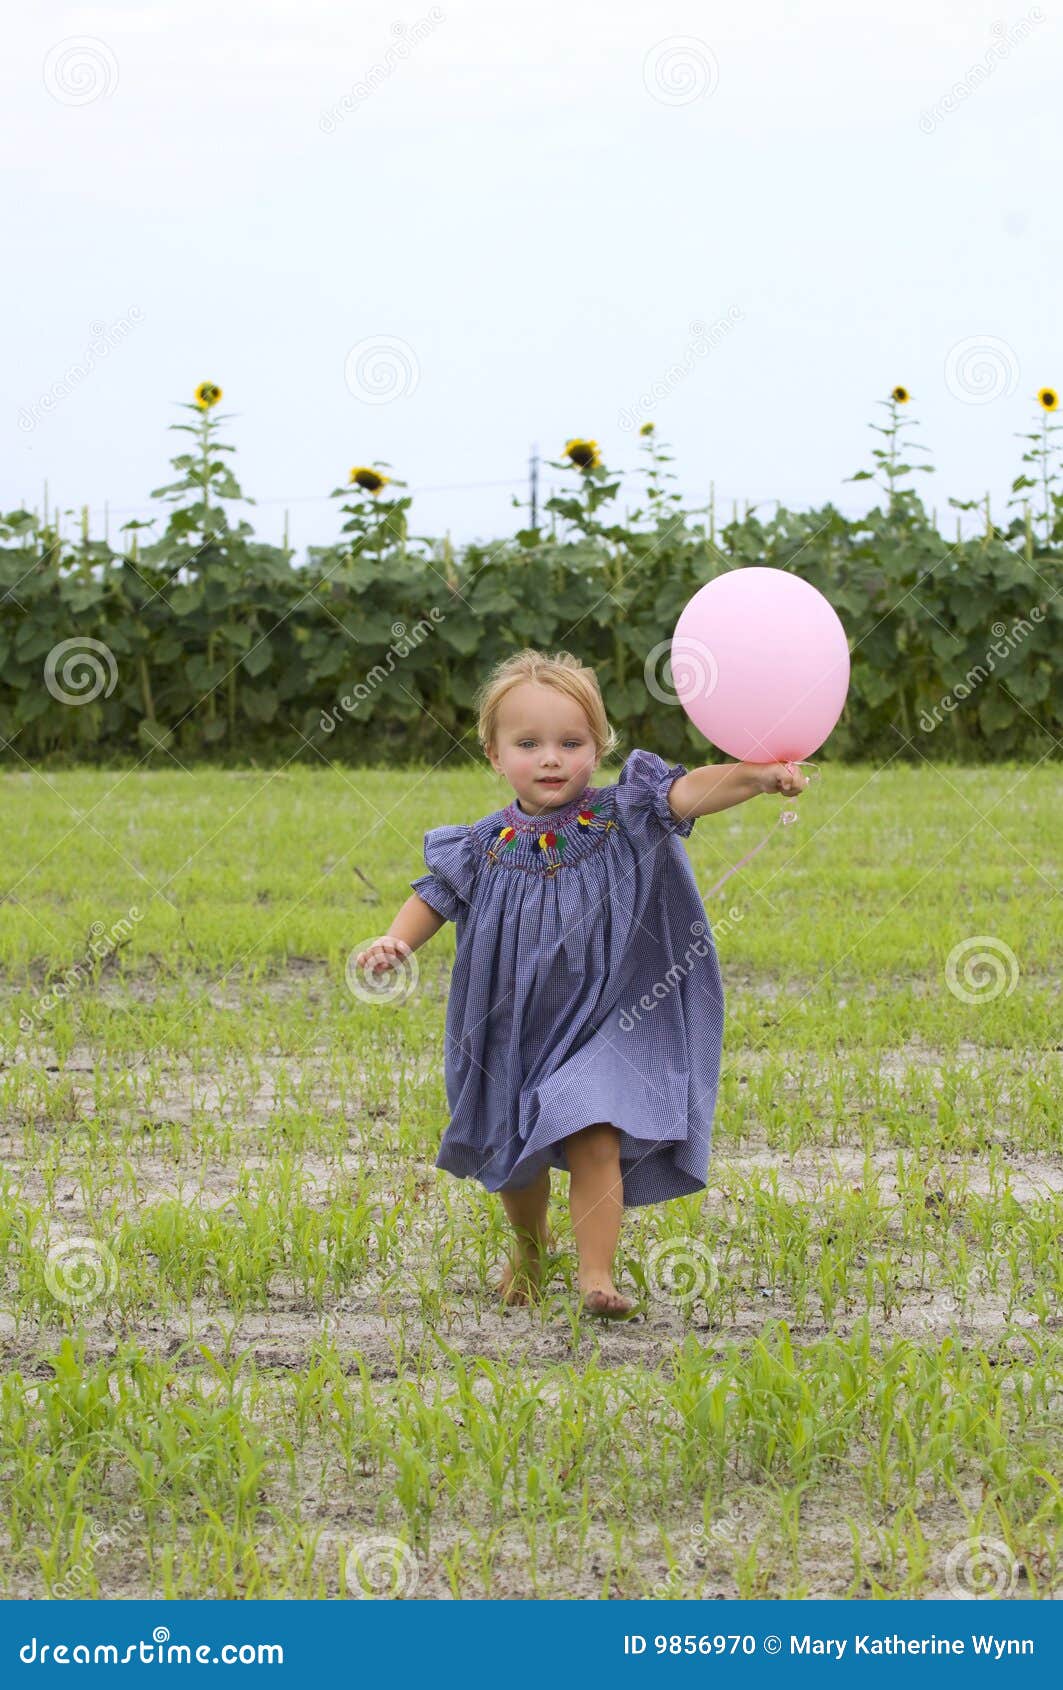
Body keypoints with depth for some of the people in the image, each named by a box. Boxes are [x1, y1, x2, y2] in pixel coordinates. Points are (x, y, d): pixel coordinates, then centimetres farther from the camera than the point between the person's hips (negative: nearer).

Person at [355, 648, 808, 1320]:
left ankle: (597, 1275, -15)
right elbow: (436, 896, 8)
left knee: (595, 1139, -20)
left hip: (603, 1022, -3)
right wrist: (395, 940, -12)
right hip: (514, 1031, 3)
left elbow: (688, 792, -26)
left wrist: (758, 775, -42)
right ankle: (529, 1245, 45)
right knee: (512, 1155, 17)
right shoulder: (486, 846, -3)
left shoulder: (620, 820, -11)